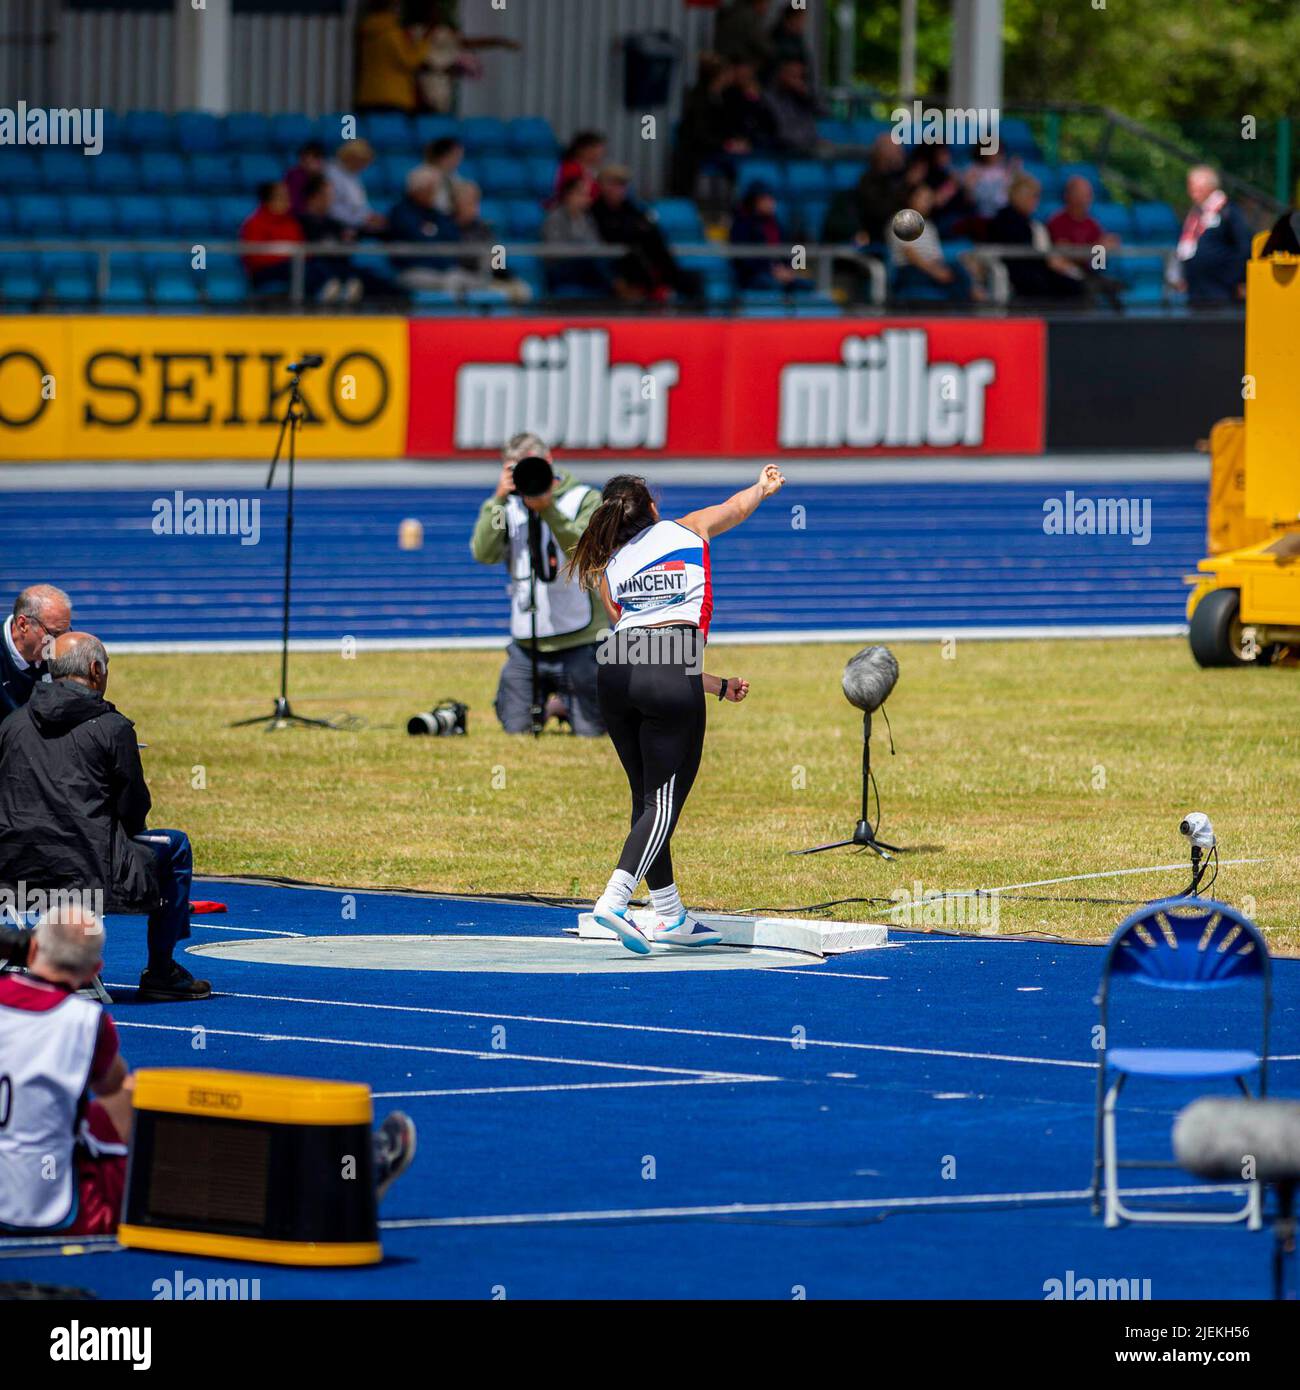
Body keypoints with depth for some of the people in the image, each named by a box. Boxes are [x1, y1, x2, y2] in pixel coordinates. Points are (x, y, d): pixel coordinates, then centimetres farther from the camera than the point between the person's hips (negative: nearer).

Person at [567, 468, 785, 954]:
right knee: (663, 801, -3)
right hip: (672, 679, -4)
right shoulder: (688, 530, 16)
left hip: (616, 674, 4)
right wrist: (765, 485, 61)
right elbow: (736, 507, 38)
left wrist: (717, 685, 27)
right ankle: (614, 900, -19)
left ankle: (671, 916, 21)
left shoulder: (608, 571, 21)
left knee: (646, 797, 15)